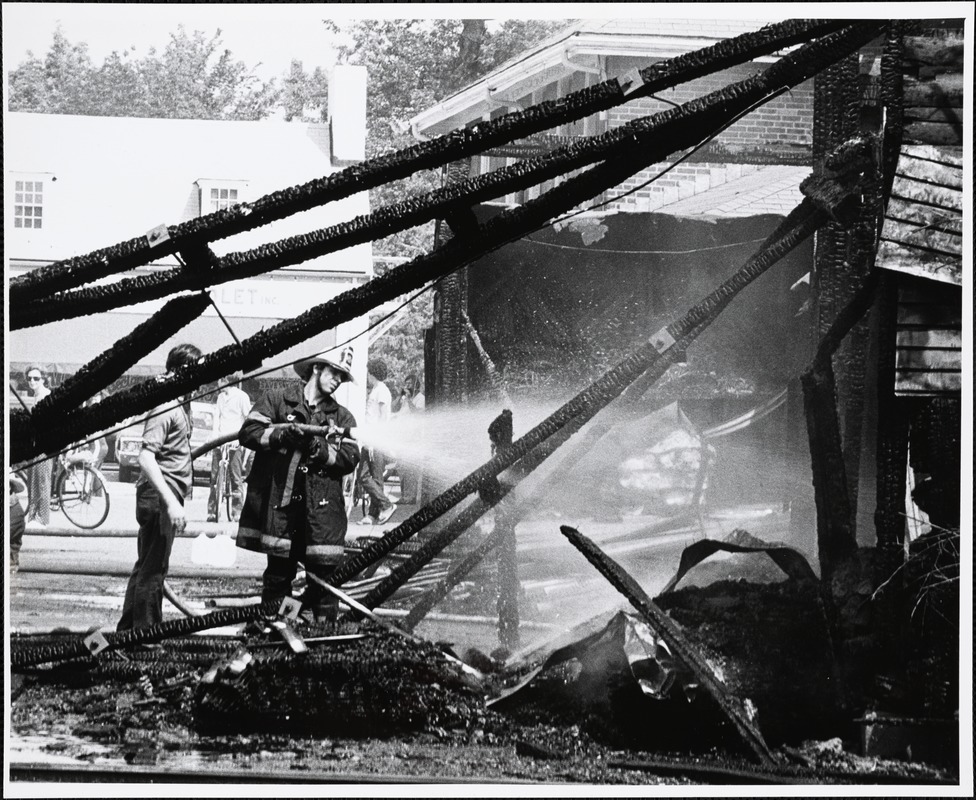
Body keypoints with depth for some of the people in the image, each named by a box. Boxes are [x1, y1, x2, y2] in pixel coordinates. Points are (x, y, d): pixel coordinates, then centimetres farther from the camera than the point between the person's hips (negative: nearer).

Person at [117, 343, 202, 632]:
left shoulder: (183, 404, 14)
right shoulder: (166, 407, -16)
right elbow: (146, 457, -24)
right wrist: (171, 501, -29)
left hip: (167, 497, 10)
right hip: (159, 497, -10)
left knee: (146, 566, 16)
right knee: (153, 569, -5)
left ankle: (127, 629, 24)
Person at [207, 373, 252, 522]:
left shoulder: (241, 397, -2)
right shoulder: (221, 397, 15)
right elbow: (217, 418, 16)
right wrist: (215, 436, 2)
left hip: (235, 443, -5)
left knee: (235, 479, -5)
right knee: (214, 478, 2)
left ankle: (237, 514, -2)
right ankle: (211, 512, 7)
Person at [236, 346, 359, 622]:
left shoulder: (342, 417, 15)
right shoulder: (276, 400, 10)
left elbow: (350, 458, 2)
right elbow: (249, 432, -1)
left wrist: (319, 449, -12)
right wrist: (282, 435, -15)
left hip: (321, 510, 2)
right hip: (280, 506, -2)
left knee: (324, 576, -2)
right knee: (278, 574, 2)